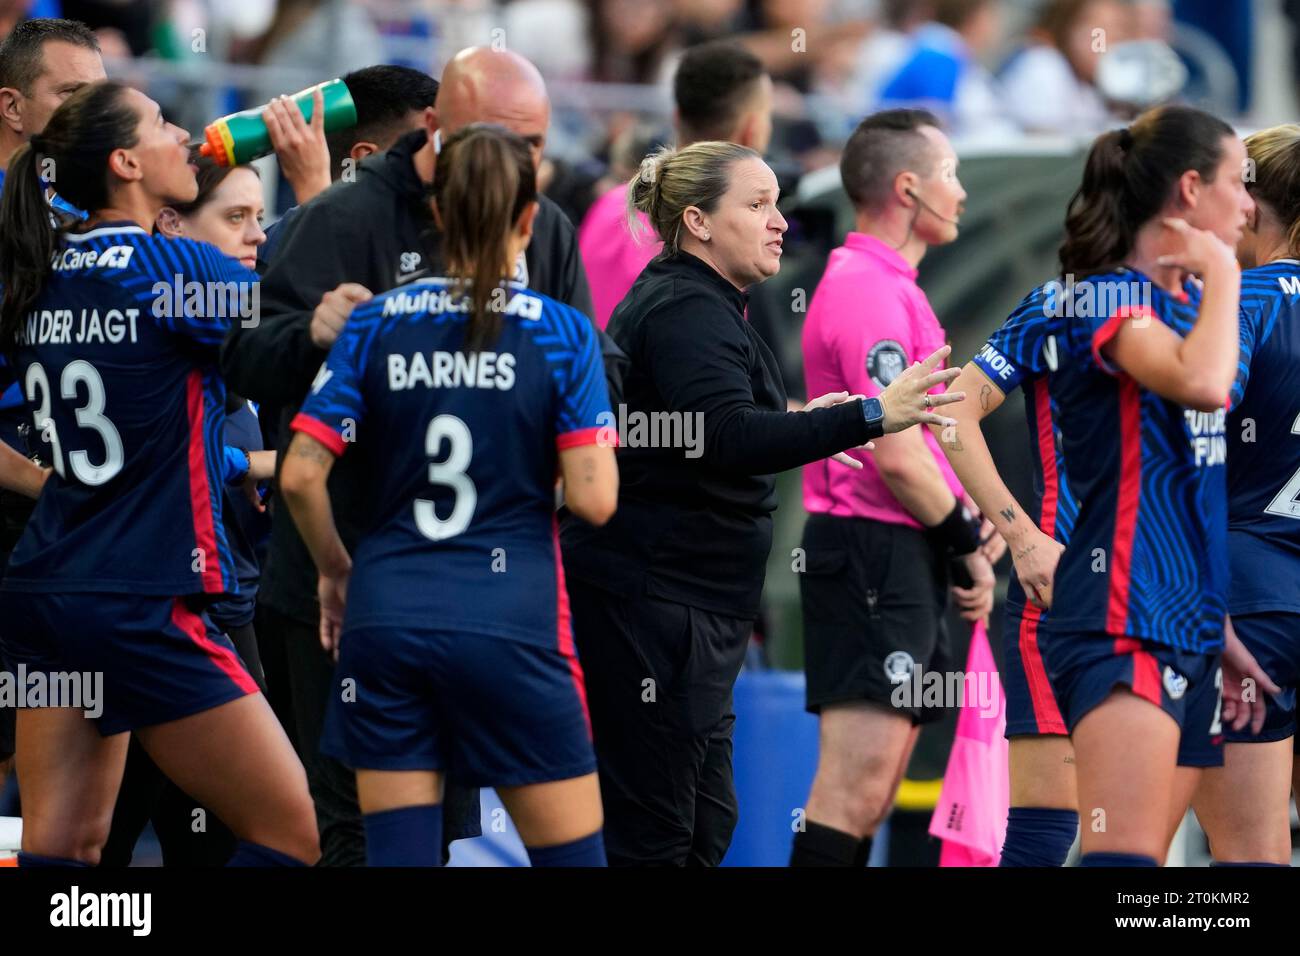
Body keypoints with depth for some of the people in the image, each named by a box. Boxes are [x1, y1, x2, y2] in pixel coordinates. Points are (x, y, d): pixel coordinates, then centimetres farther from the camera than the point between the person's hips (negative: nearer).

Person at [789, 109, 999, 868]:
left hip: (902, 557, 11)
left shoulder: (889, 286, 19)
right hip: (875, 549, -11)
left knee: (871, 790, 9)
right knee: (856, 785, -15)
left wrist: (967, 520, 6)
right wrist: (967, 541, -6)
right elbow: (895, 457, -18)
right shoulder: (869, 291, -14)